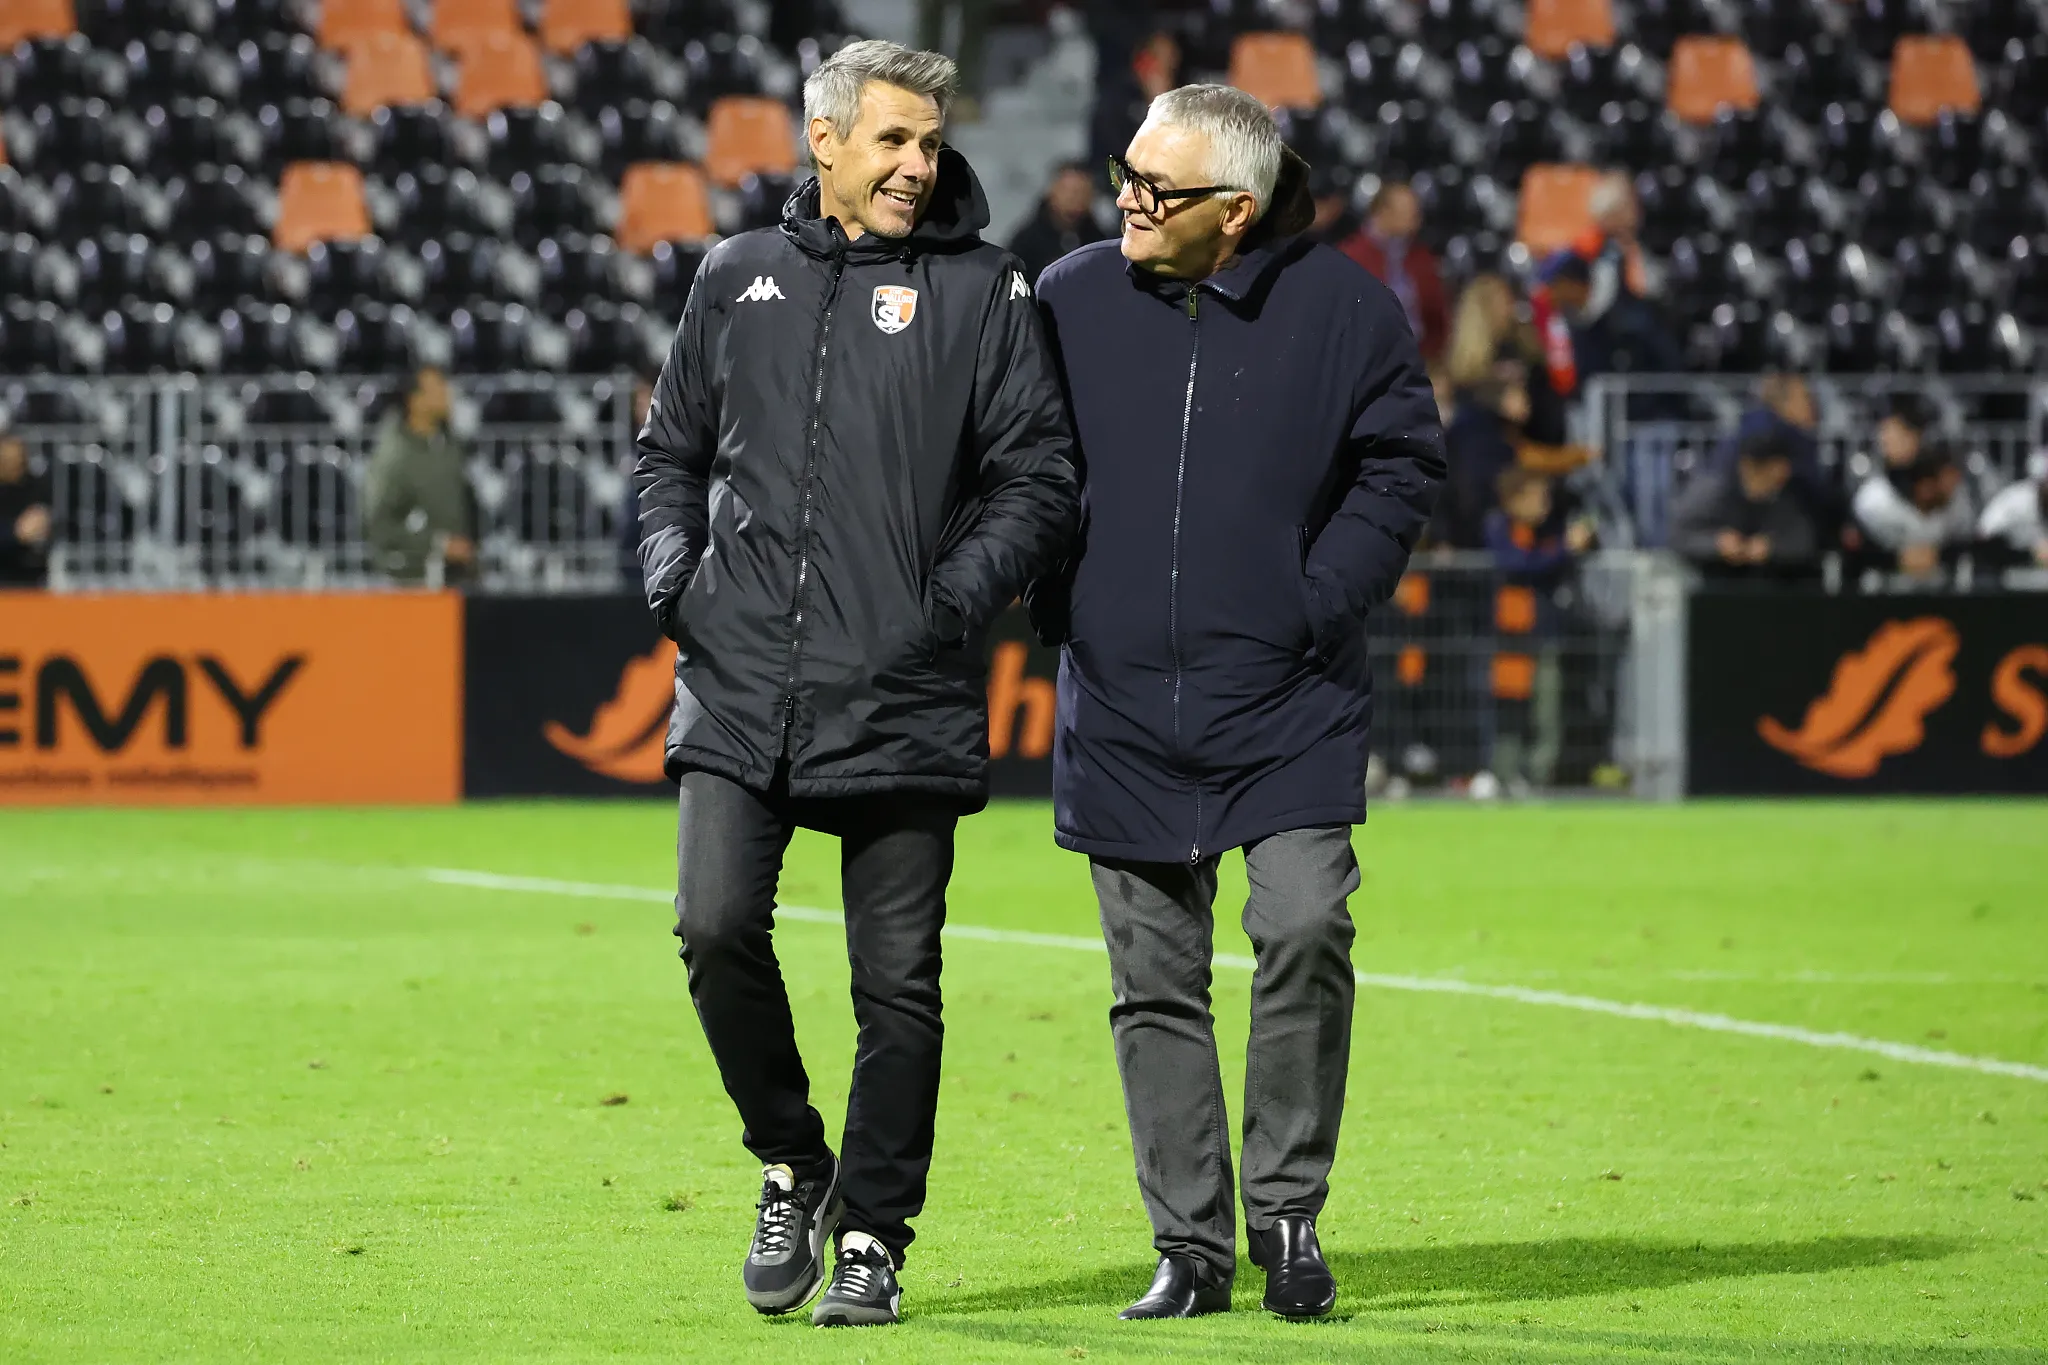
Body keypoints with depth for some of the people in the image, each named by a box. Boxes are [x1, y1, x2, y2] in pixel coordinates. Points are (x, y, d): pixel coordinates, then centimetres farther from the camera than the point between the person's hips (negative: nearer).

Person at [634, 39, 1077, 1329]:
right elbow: (673, 449, 22)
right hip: (739, 686, 2)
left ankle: (874, 1234, 14)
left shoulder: (983, 292, 3)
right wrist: (674, 577, 5)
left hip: (904, 699, -2)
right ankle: (794, 1166, 11)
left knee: (899, 979, 1)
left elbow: (1040, 480, 2)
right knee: (717, 927, -12)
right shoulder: (739, 279, 12)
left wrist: (956, 598, -12)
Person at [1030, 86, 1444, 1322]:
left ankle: (1288, 1212, 1)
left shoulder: (1339, 309, -3)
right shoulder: (1071, 303, 2)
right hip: (1125, 706, 2)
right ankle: (1192, 1248, 13)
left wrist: (1322, 601, -6)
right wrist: (1060, 608, 2)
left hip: (1288, 703, -2)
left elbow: (1402, 466, 3)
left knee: (1304, 930, -16)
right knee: (1156, 983, 5)